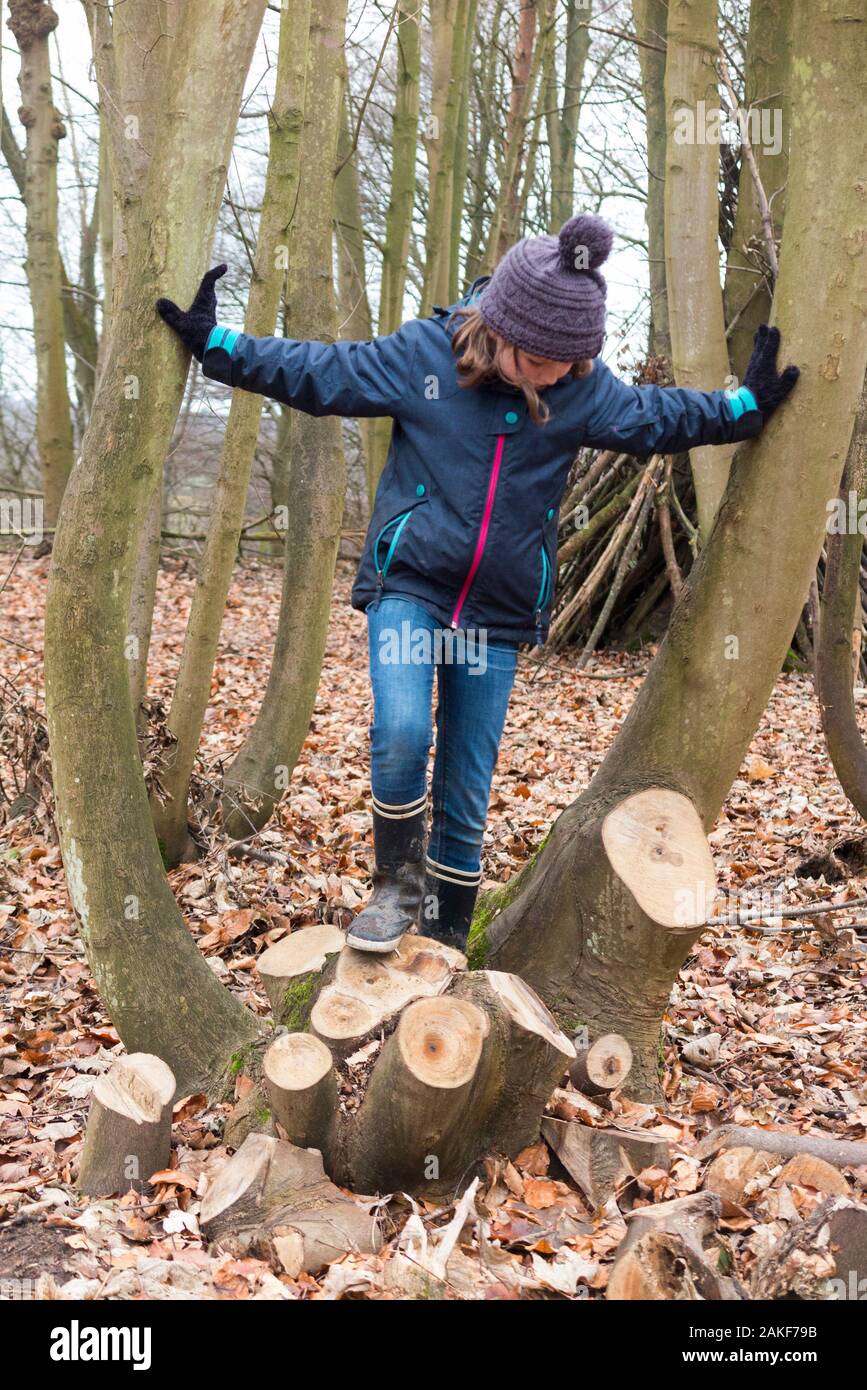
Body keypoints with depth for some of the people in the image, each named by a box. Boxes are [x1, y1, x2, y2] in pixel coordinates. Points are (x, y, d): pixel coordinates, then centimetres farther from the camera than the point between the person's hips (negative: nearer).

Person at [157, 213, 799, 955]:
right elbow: (316, 372, -1)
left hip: (499, 613, 2)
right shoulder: (420, 355, -8)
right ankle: (398, 886, -1)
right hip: (409, 587, -2)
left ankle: (443, 941, 23)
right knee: (401, 733, -27)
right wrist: (215, 343, -3)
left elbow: (657, 416, 15)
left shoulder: (585, 390, -2)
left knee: (466, 797, 5)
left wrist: (747, 405, 13)